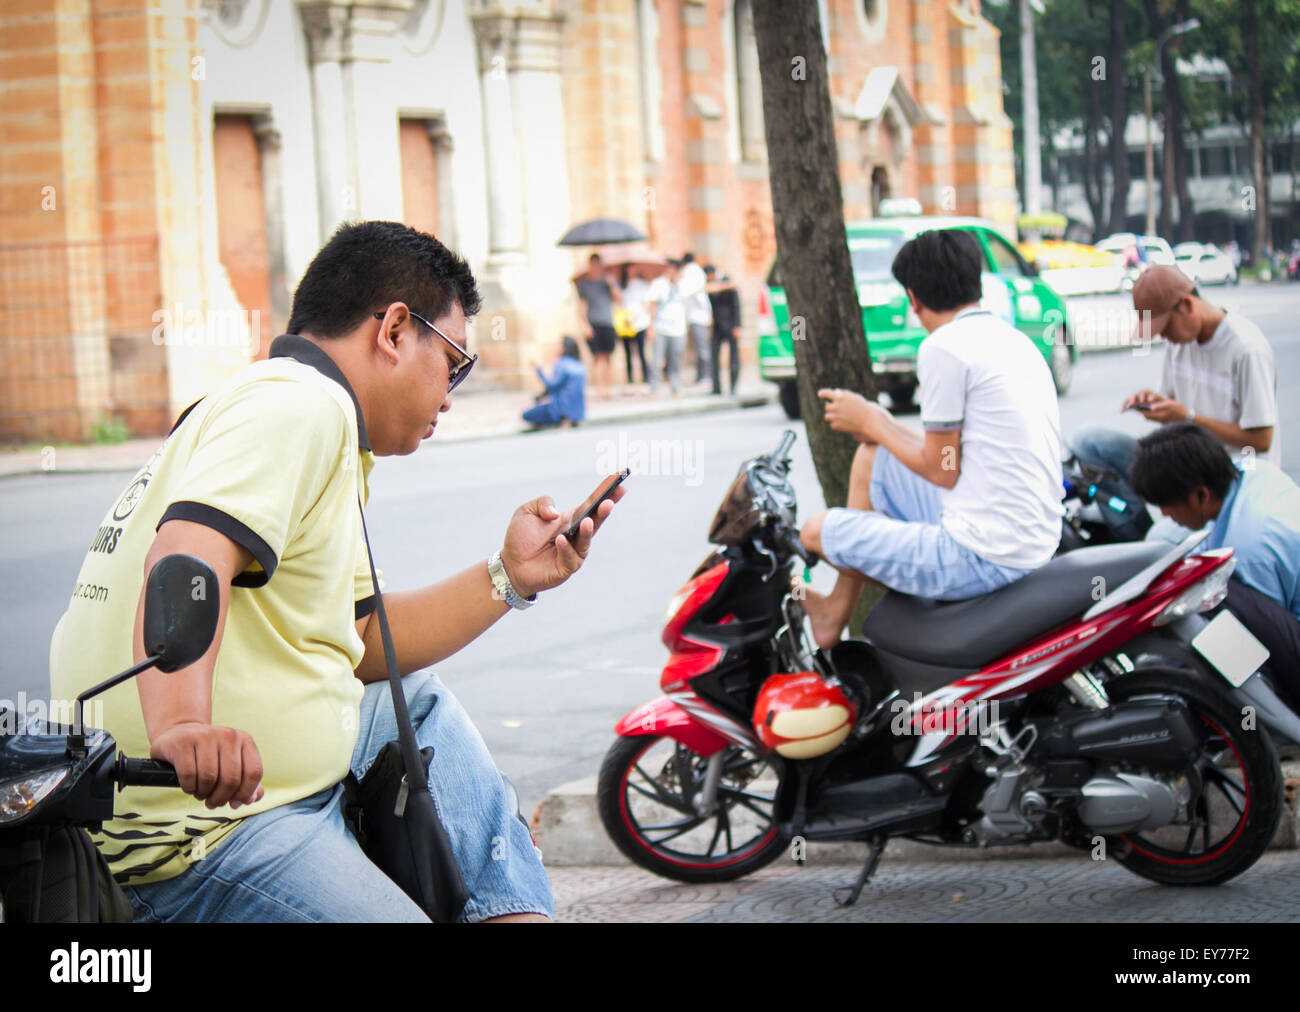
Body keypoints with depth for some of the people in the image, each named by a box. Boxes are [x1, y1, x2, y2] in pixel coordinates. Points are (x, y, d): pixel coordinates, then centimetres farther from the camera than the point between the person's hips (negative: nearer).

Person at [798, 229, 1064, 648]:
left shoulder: (944, 348, -15)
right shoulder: (1017, 341, 13)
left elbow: (943, 471, -12)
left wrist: (870, 423, 2)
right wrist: (882, 427, 21)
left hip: (981, 558, -10)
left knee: (817, 531, 3)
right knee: (870, 456, 25)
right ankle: (837, 611, 35)